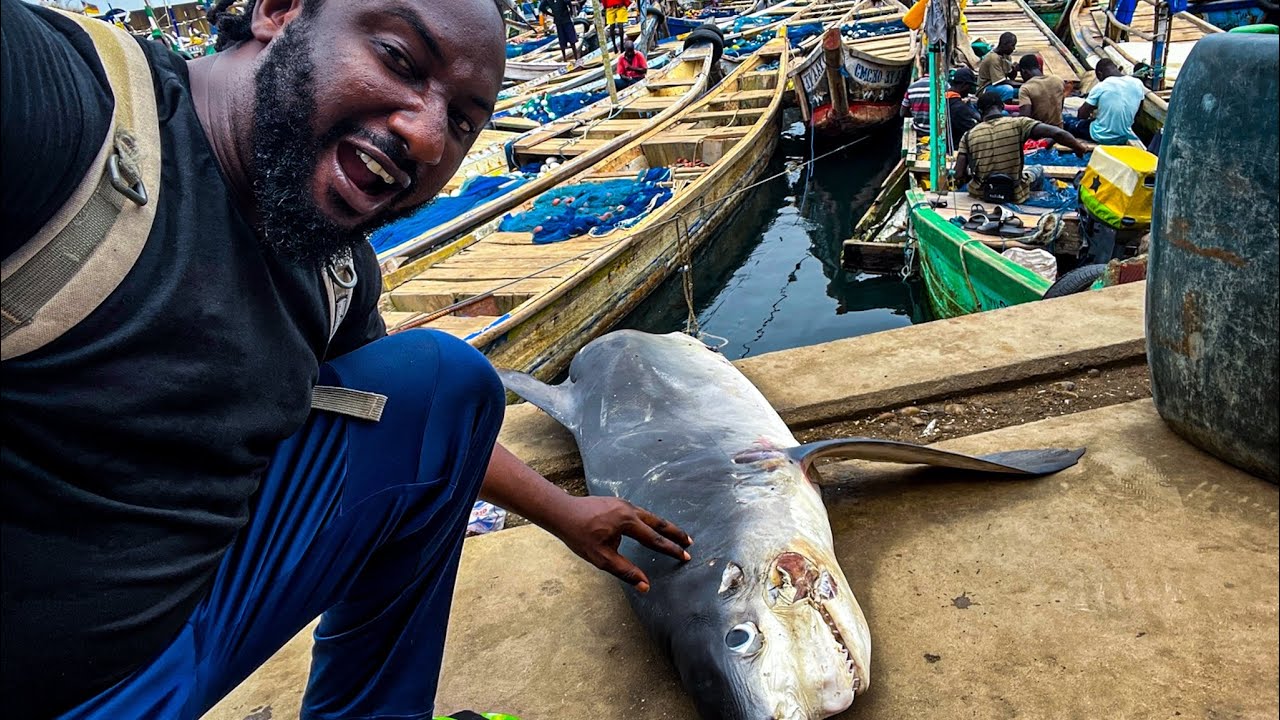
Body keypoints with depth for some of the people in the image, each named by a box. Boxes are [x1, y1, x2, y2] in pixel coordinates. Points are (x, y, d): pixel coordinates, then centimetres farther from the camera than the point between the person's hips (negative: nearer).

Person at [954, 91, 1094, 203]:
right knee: (1038, 169, 32)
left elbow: (959, 177, -13)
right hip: (1014, 194, -1)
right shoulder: (1018, 124, -13)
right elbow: (1056, 133, -20)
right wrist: (1079, 147, -2)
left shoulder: (969, 136, -10)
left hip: (981, 193, 1)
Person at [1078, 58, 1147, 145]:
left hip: (1101, 137, -4)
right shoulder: (1138, 83, -6)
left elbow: (1082, 115, -12)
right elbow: (1137, 113, 8)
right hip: (1124, 138, 4)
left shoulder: (1100, 87, -19)